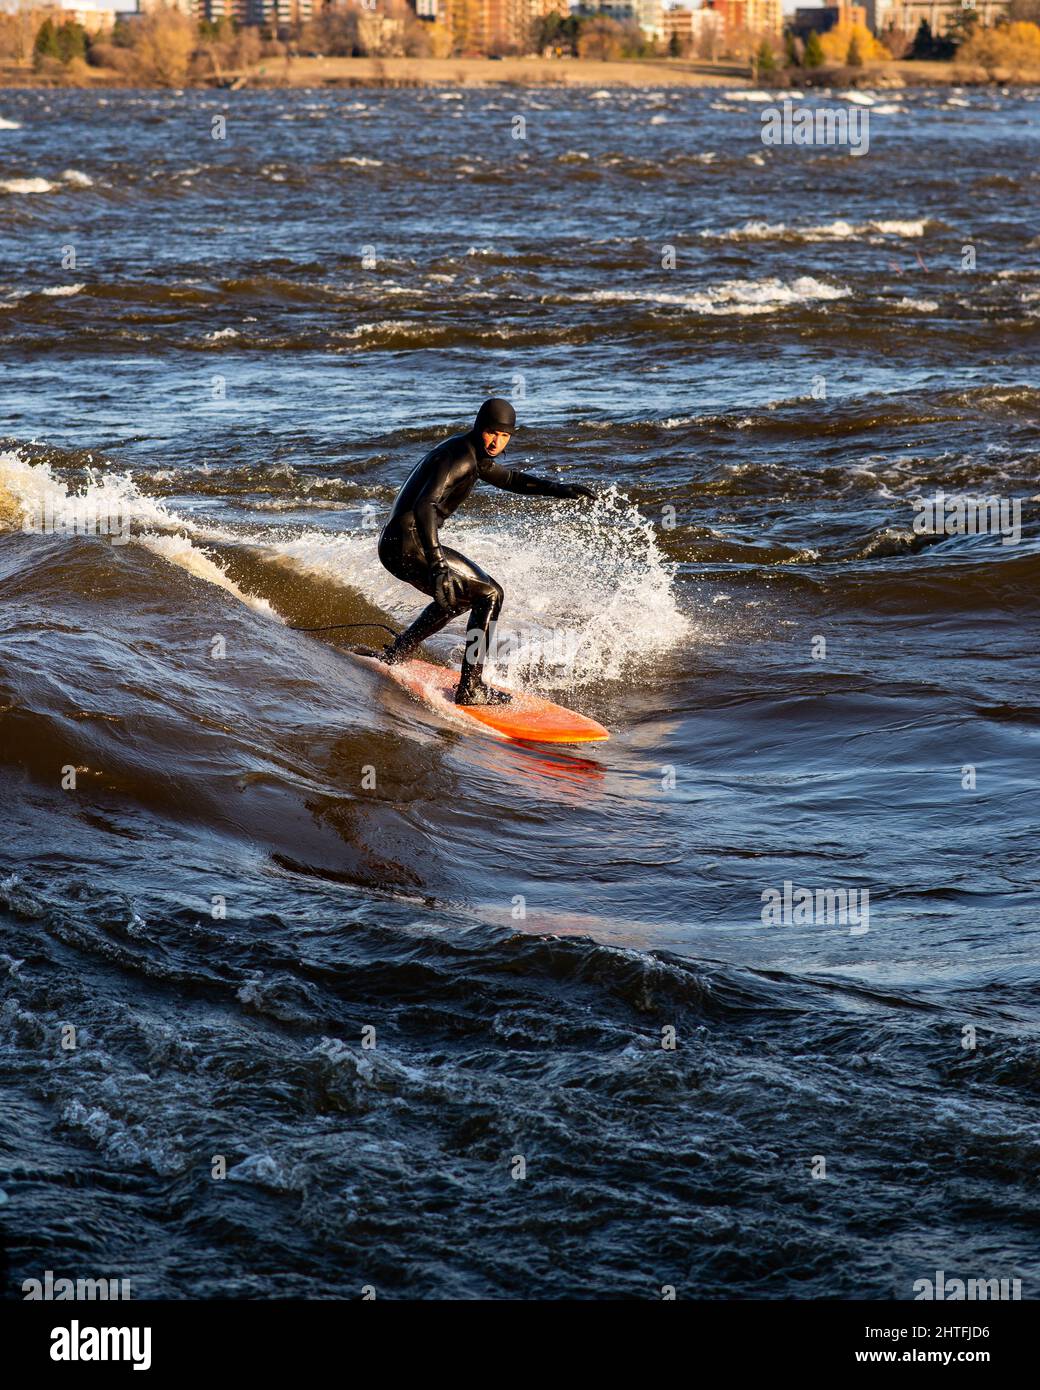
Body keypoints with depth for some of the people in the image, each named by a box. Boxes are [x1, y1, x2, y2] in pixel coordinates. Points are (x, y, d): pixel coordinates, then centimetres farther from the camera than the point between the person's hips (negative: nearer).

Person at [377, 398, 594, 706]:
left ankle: (392, 657, 33)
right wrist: (437, 566, -40)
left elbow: (510, 479, 31)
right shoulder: (460, 458, -18)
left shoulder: (473, 453, 14)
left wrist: (559, 489, 17)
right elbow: (425, 507, -31)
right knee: (489, 595, -5)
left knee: (459, 597, 32)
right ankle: (470, 688, -8)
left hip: (394, 544, 10)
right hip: (410, 545, -10)